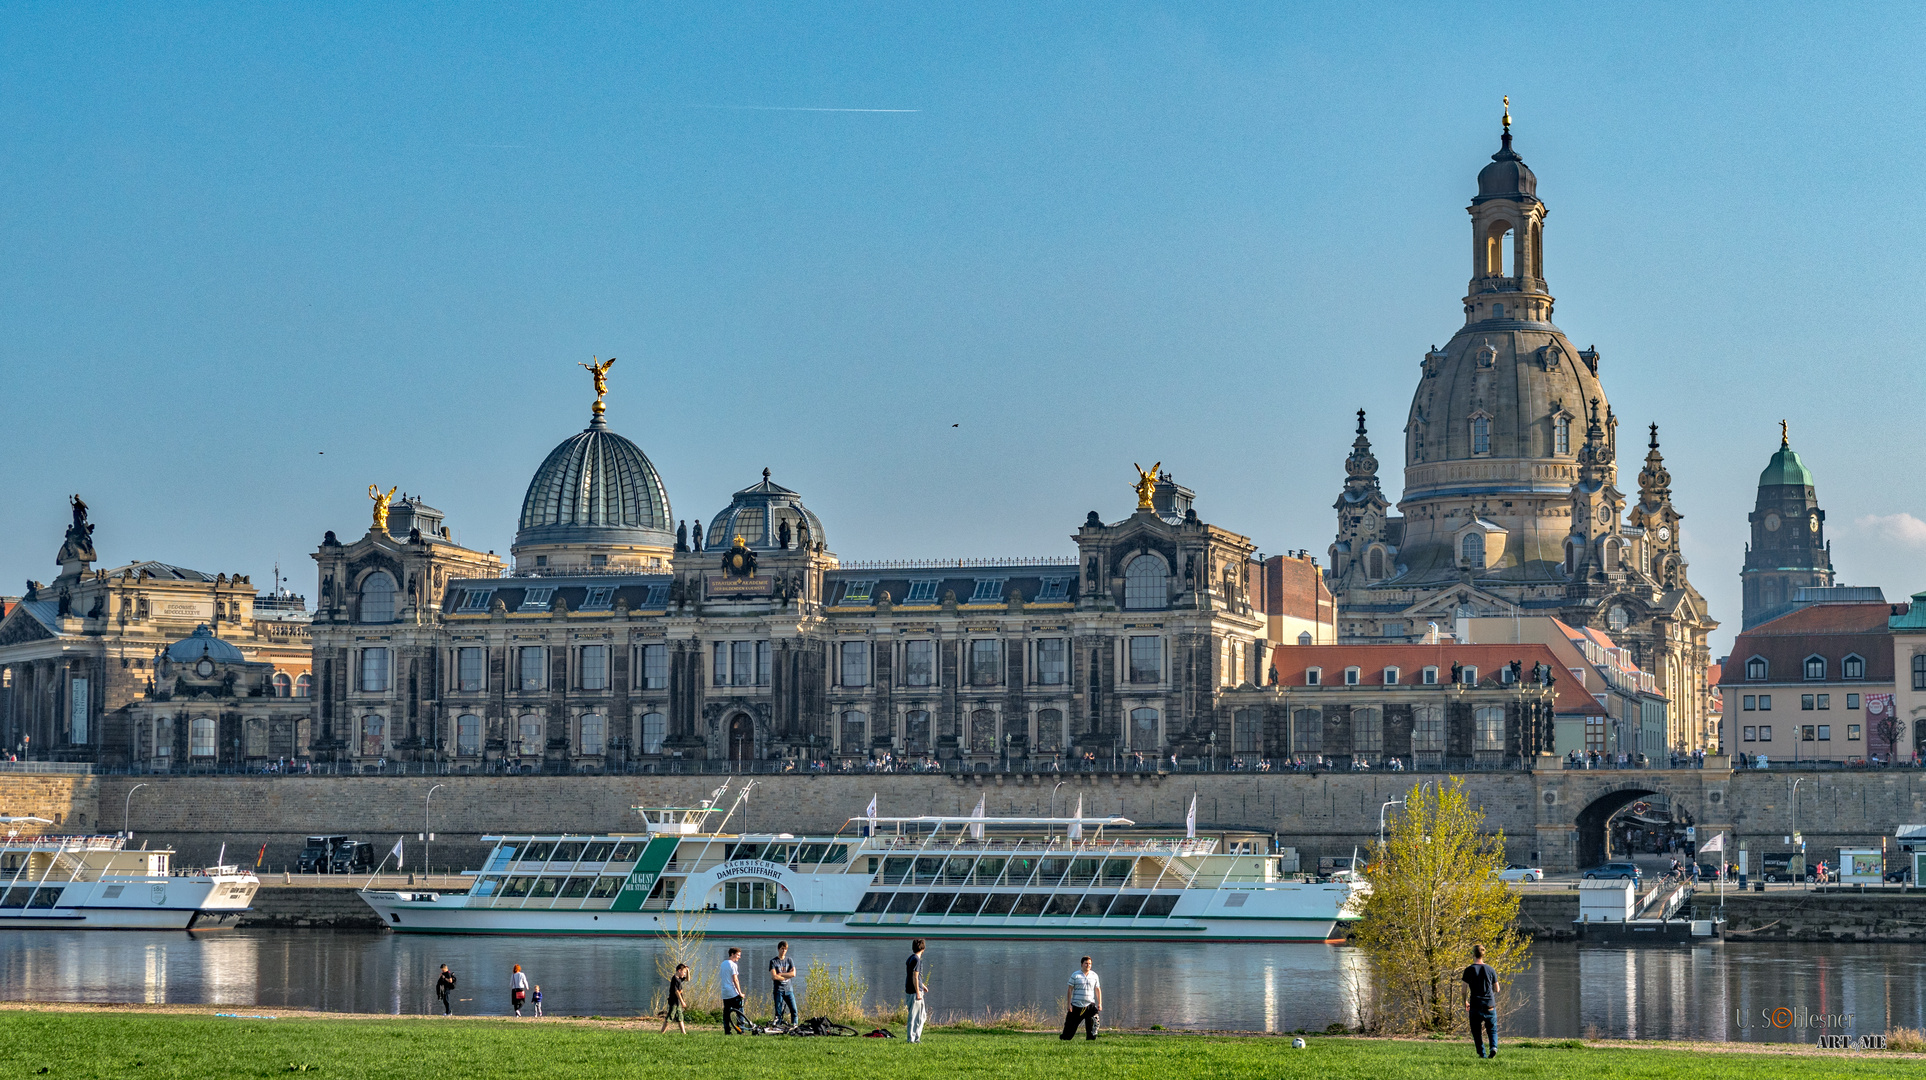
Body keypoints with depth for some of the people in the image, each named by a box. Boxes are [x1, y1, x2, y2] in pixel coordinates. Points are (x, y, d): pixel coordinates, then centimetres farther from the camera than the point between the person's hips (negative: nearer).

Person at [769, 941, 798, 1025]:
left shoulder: (789, 960, 11)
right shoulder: (773, 962, 1)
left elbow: (793, 974, -2)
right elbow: (774, 976, -11)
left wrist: (780, 974, -8)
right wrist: (786, 976, -6)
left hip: (788, 989, 3)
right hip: (778, 990, -3)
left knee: (794, 1010, -4)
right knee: (778, 1013, -3)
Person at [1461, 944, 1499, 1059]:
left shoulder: (1469, 970, -4)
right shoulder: (1490, 970, 3)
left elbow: (1464, 990, -3)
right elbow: (1496, 989, 9)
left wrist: (1465, 1002, 13)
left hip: (1475, 1005, -2)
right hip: (1490, 1005, 2)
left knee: (1477, 1031, 8)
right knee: (1492, 1029, 12)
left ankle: (1482, 1053, 2)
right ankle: (1494, 1046, -12)